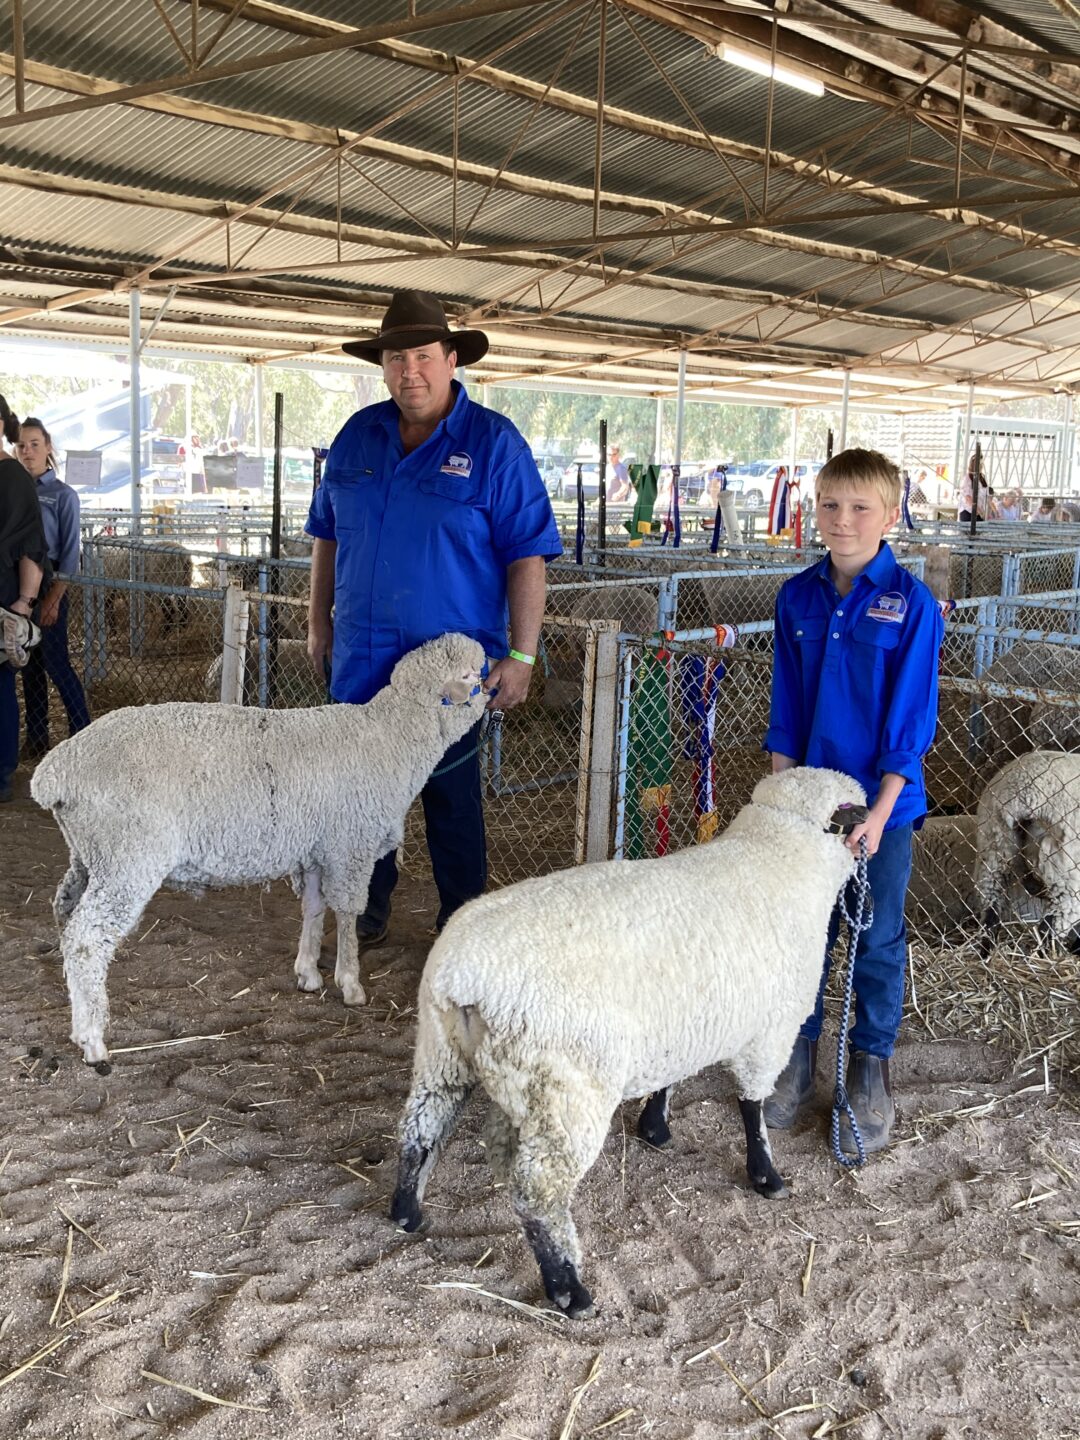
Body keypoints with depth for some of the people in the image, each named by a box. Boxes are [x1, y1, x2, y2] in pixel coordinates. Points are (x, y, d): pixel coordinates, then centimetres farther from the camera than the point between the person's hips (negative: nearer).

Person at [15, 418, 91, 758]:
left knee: (55, 663, -5)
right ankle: (36, 739, 19)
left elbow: (69, 552, -8)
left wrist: (54, 598, -14)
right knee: (29, 665, 10)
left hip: (47, 586, -5)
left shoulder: (63, 495, -5)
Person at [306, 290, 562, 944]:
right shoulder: (358, 436, 7)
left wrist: (521, 656, -13)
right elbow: (328, 532, 17)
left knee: (452, 798, 6)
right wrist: (319, 622, 15)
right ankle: (371, 904, 32)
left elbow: (527, 554, -9)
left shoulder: (494, 443, -7)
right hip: (361, 659, 5)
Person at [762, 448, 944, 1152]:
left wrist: (879, 810, -15)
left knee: (878, 940, 9)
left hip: (882, 803, -3)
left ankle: (871, 1067, 27)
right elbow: (787, 706, 7)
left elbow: (910, 717, -11)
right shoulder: (798, 598, 1)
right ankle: (799, 1056, 30)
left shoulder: (912, 604, -12)